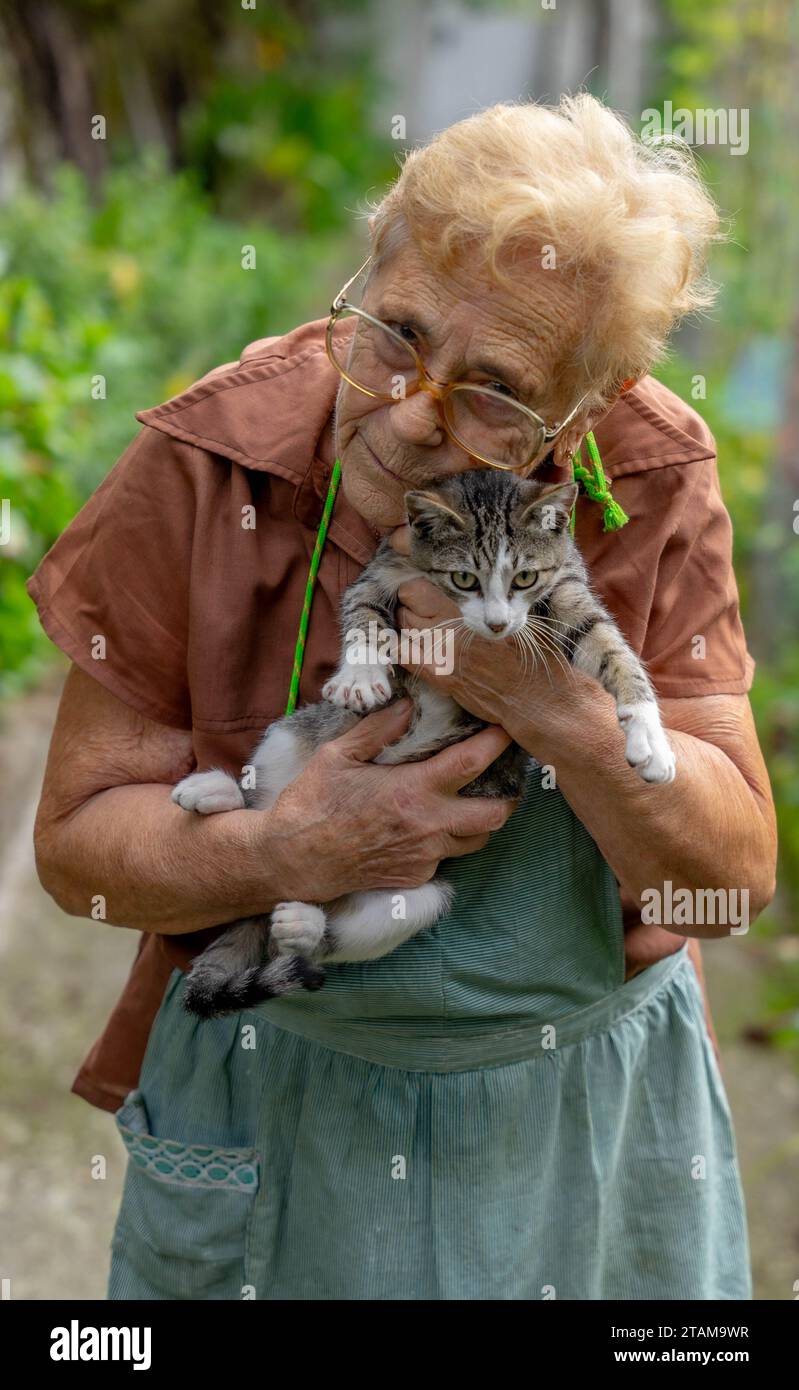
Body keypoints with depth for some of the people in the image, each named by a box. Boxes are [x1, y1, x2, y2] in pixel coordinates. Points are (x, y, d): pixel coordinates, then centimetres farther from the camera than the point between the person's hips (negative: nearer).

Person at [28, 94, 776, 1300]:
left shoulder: (656, 487, -15)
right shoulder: (208, 466, -19)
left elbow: (738, 875, -14)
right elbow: (77, 841, -14)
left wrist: (557, 706, -30)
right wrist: (287, 854, -33)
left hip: (594, 1104, 2)